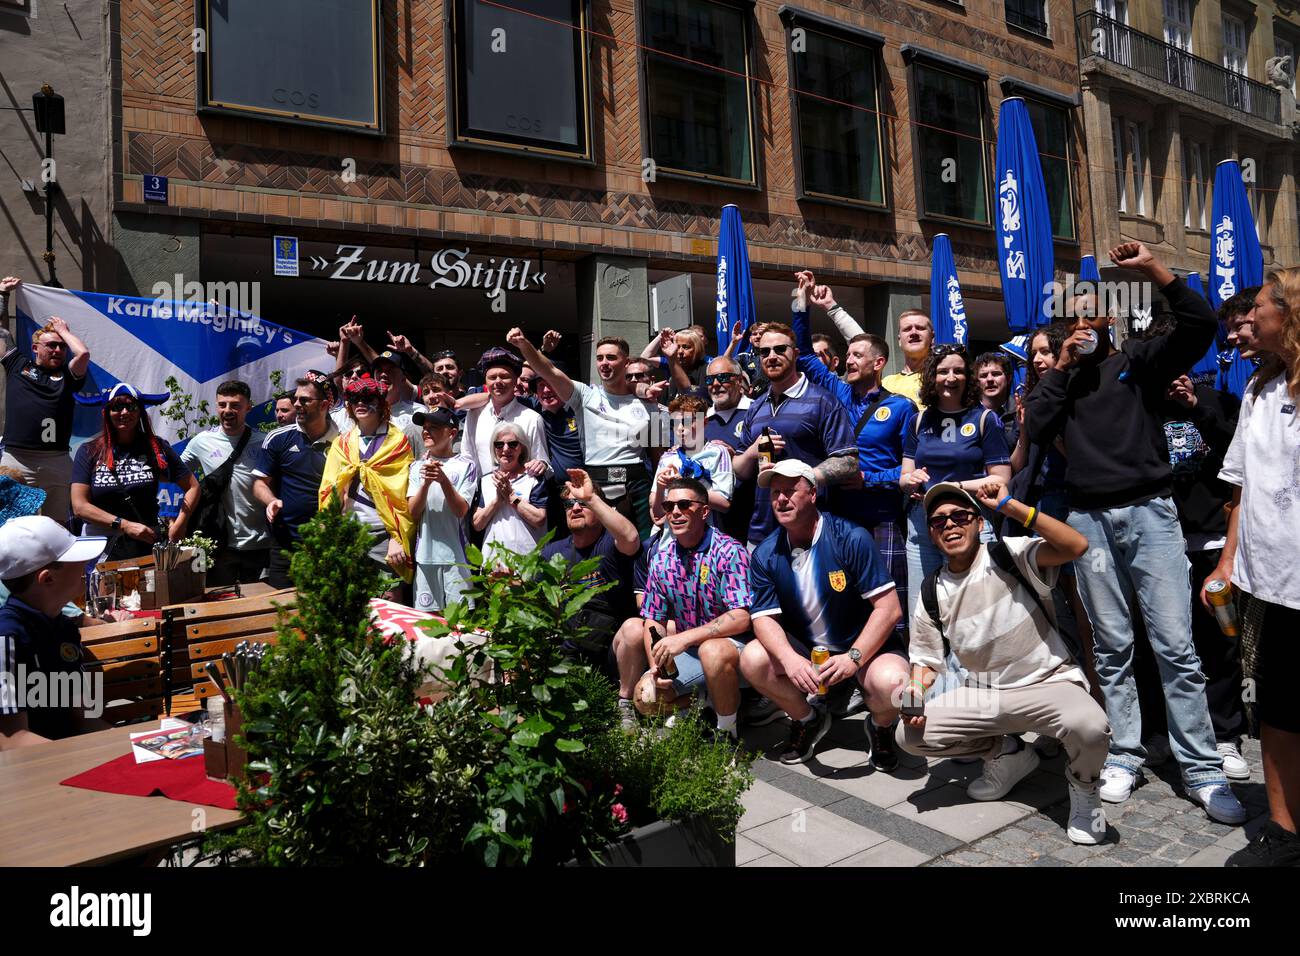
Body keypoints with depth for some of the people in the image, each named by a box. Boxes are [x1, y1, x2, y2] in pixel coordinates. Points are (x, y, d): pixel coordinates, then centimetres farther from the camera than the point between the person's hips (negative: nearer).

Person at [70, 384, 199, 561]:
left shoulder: (156, 447, 1)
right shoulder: (89, 452, 0)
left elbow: (193, 487, 4)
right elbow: (79, 506, -5)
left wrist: (180, 522, -10)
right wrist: (125, 525, -15)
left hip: (147, 545, 0)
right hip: (99, 545, 0)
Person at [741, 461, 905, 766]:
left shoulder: (852, 539, -18)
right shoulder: (765, 555, -6)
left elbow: (889, 609, -20)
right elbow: (764, 618, -10)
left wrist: (853, 658, -29)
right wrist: (790, 659, -31)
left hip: (864, 646, -3)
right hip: (804, 649, 3)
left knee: (890, 682, -34)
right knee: (752, 661, -22)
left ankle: (880, 727, 7)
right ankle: (809, 718, 8)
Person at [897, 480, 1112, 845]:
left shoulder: (1010, 555, -11)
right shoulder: (931, 595, 0)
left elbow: (1076, 546, -29)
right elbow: (926, 661, 8)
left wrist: (1008, 506, -29)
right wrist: (916, 690, -14)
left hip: (1048, 683, -4)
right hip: (983, 695, 5)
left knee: (1089, 727, -36)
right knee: (909, 734, -7)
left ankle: (1083, 787, 3)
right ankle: (1007, 753, 17)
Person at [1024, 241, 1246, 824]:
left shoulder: (1140, 362, 9)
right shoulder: (1060, 378, 14)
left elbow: (1201, 323, -6)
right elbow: (1035, 430, -3)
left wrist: (1152, 268, -11)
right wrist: (1062, 366, -2)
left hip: (1149, 512, -2)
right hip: (1089, 519, 2)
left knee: (1175, 645, -3)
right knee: (1111, 646, 8)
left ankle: (1202, 769, 7)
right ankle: (1123, 756, 18)